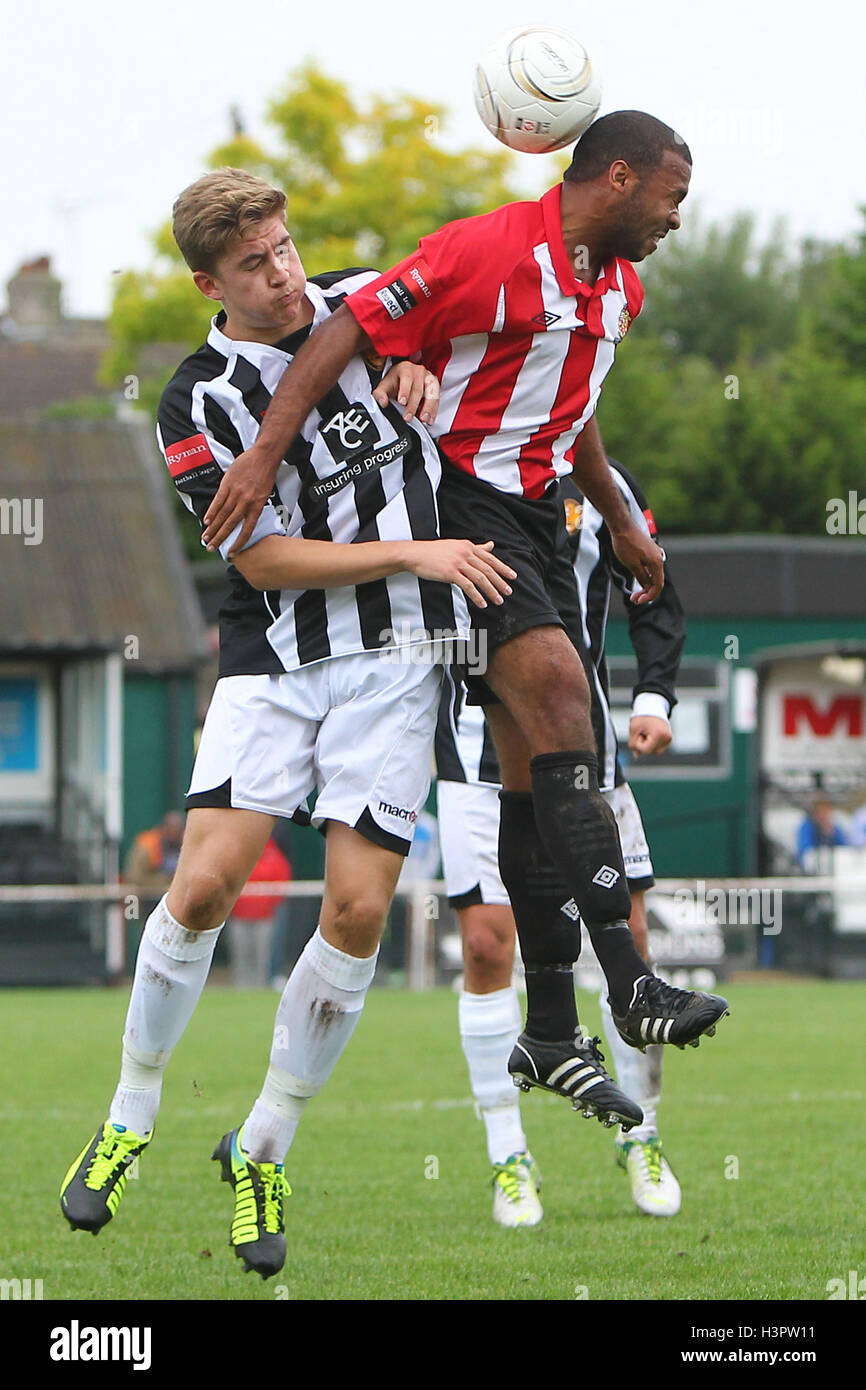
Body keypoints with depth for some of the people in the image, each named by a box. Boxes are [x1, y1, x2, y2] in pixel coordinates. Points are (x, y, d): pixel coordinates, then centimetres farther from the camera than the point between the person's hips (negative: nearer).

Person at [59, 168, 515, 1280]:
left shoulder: (359, 302, 4)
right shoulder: (200, 403, -7)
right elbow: (264, 560, -11)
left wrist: (425, 366, 1)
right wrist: (412, 553, -17)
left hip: (399, 657, 2)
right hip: (274, 660, -2)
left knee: (357, 909, -8)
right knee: (203, 886, -13)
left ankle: (261, 1154, 8)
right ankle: (128, 1124, 9)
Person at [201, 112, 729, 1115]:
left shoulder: (619, 286, 13)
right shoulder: (489, 251, -16)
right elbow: (348, 330, -20)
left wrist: (622, 525, 32)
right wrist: (265, 454, -28)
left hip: (534, 515, 9)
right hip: (460, 498, -9)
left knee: (534, 767, 6)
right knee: (558, 690, -23)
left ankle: (552, 1032, 9)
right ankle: (629, 986, -27)